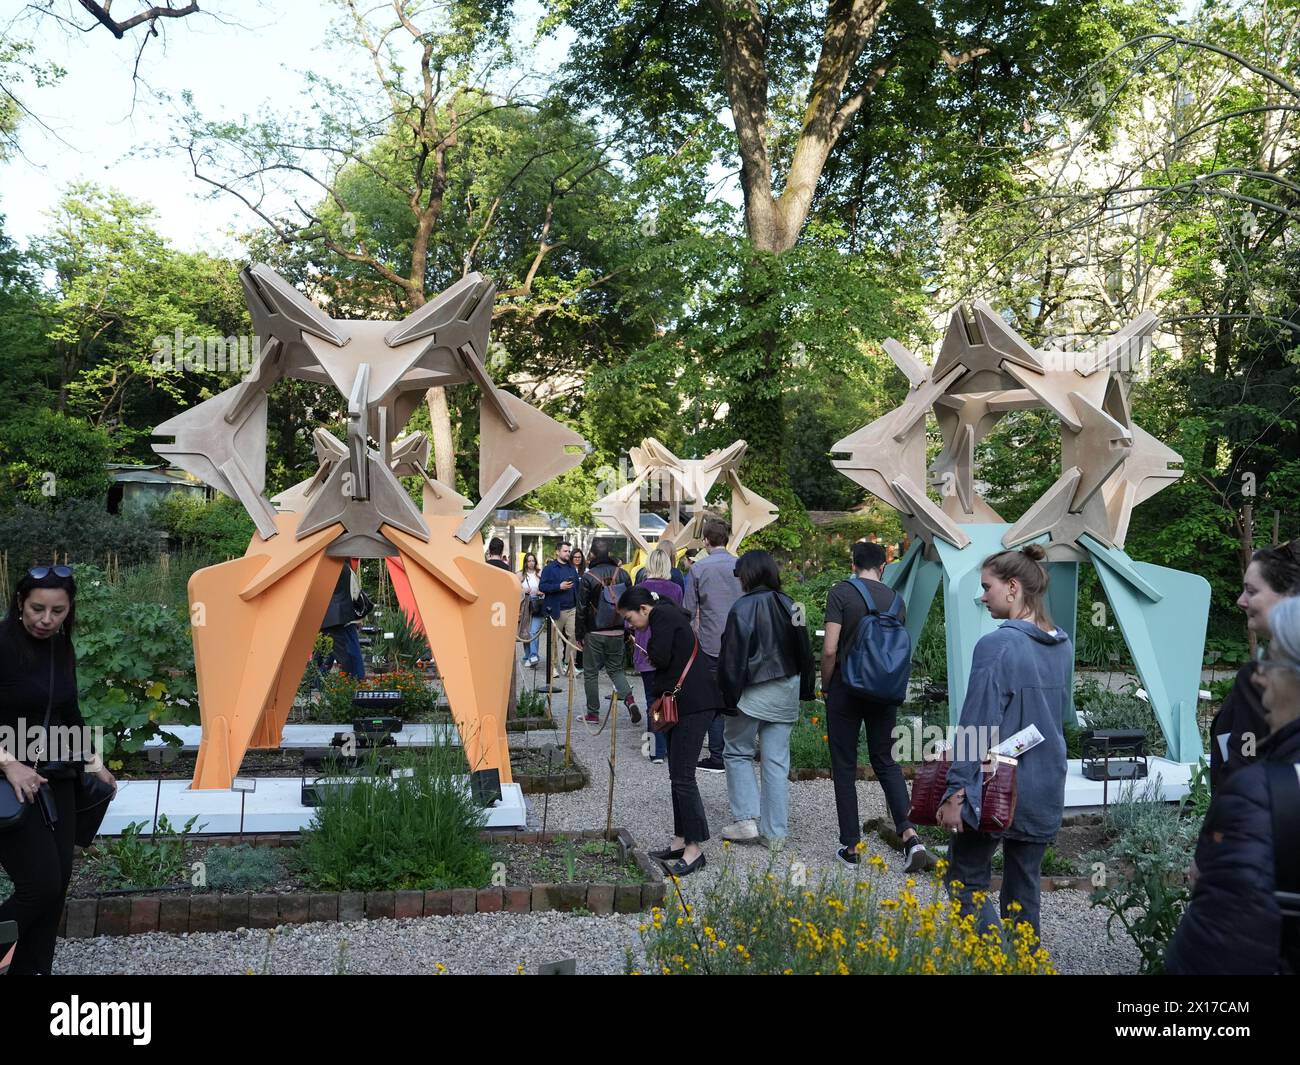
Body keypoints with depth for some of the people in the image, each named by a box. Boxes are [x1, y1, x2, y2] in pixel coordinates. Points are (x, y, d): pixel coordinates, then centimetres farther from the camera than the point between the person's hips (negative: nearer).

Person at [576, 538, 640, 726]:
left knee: (591, 673, 8)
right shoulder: (622, 574, 2)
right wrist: (628, 631, 15)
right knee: (616, 668, 17)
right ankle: (629, 698, -7)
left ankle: (593, 714, 11)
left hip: (594, 633, -4)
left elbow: (582, 608, -9)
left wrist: (580, 635, 0)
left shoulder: (588, 577, -10)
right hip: (617, 632, 4)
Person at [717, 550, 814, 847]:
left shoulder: (744, 607, -13)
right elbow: (804, 652, 11)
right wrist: (803, 691, 17)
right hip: (786, 693, 6)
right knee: (777, 761, 8)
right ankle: (775, 832, 11)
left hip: (754, 693, -5)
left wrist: (728, 696, -9)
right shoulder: (790, 605, 6)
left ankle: (747, 819, 5)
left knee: (738, 752, 11)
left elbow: (733, 656, -13)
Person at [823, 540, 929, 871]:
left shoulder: (841, 592, -9)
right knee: (886, 762, 15)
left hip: (846, 688, -4)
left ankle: (850, 846, 11)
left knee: (844, 768, 7)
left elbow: (830, 649, -15)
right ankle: (909, 834, -2)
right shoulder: (895, 599, 4)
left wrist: (826, 686, 0)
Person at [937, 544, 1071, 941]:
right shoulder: (1063, 647, 5)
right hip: (1046, 789, 7)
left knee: (967, 880, 7)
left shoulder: (997, 645, -18)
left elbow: (977, 726, -18)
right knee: (1024, 886, 16)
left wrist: (956, 791, -13)